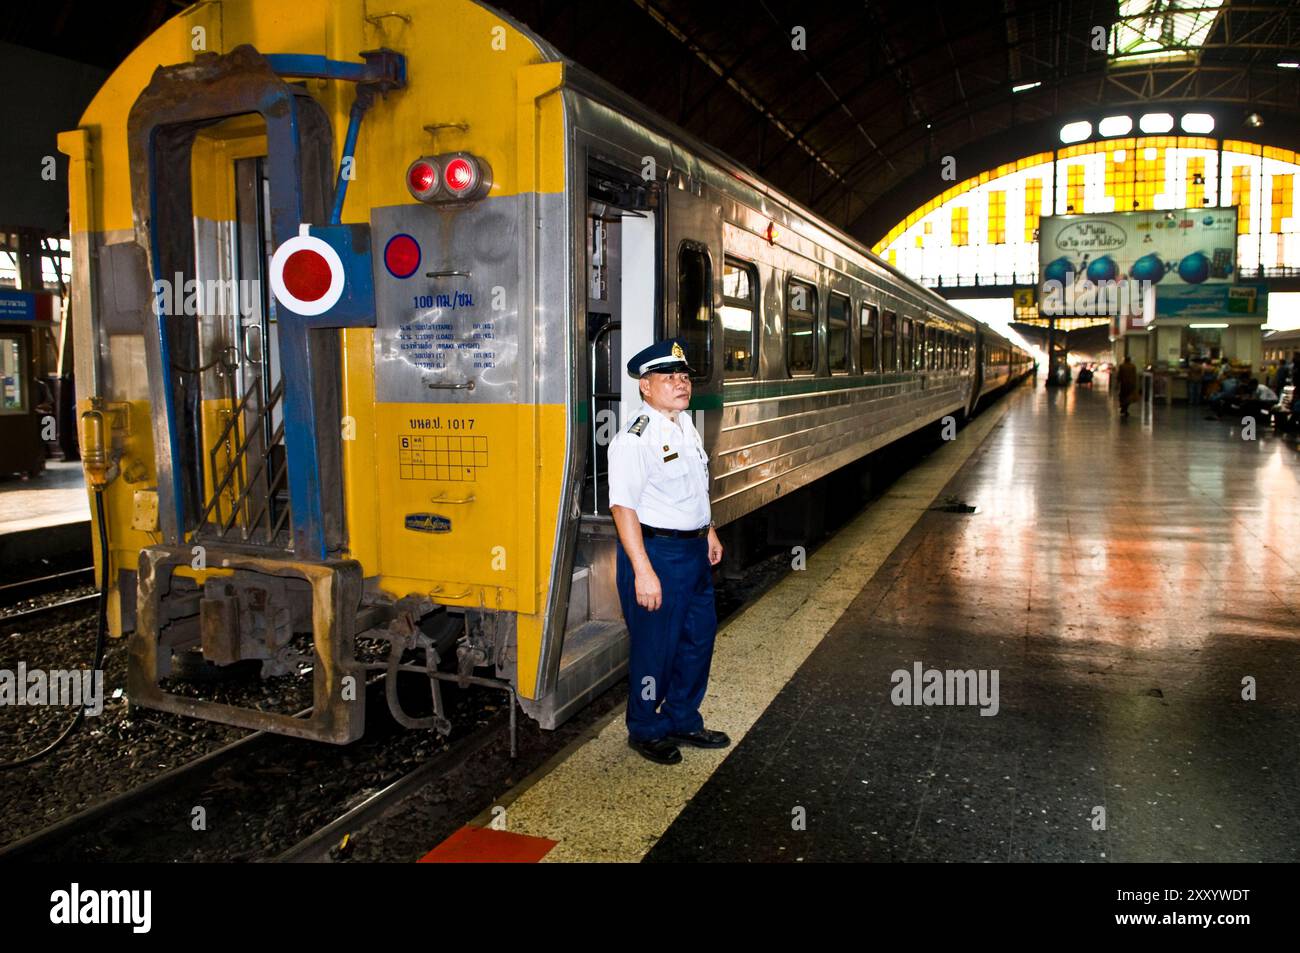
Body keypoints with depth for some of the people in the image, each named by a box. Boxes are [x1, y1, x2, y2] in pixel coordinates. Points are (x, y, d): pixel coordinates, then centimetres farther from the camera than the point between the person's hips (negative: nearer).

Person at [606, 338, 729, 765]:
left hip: (694, 550, 9)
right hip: (657, 551, -9)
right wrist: (643, 571, -27)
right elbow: (623, 507, -24)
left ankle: (683, 720, 37)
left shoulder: (686, 425, 9)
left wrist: (708, 532, 24)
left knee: (699, 638, 18)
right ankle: (646, 730, 27)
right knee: (656, 646, 4)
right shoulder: (634, 439, -20)